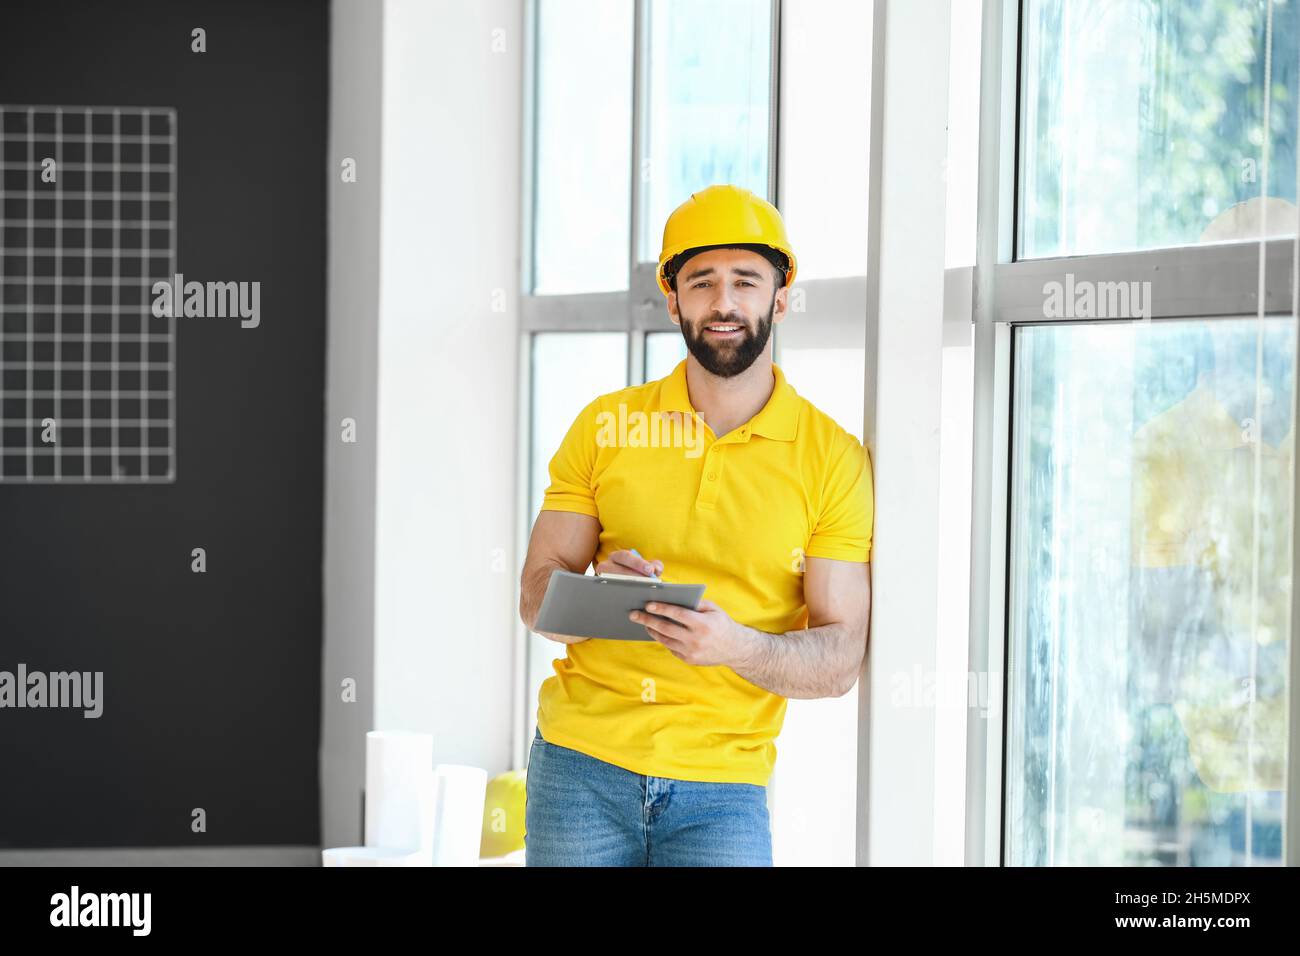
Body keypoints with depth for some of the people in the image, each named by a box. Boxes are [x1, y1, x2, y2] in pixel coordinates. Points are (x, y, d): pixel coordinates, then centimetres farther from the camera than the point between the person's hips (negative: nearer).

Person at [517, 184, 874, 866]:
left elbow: (840, 659, -3)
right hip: (583, 764, 1)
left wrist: (736, 645, -22)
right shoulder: (606, 426, 7)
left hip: (721, 791, -1)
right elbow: (536, 595, 5)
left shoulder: (834, 459, 1)